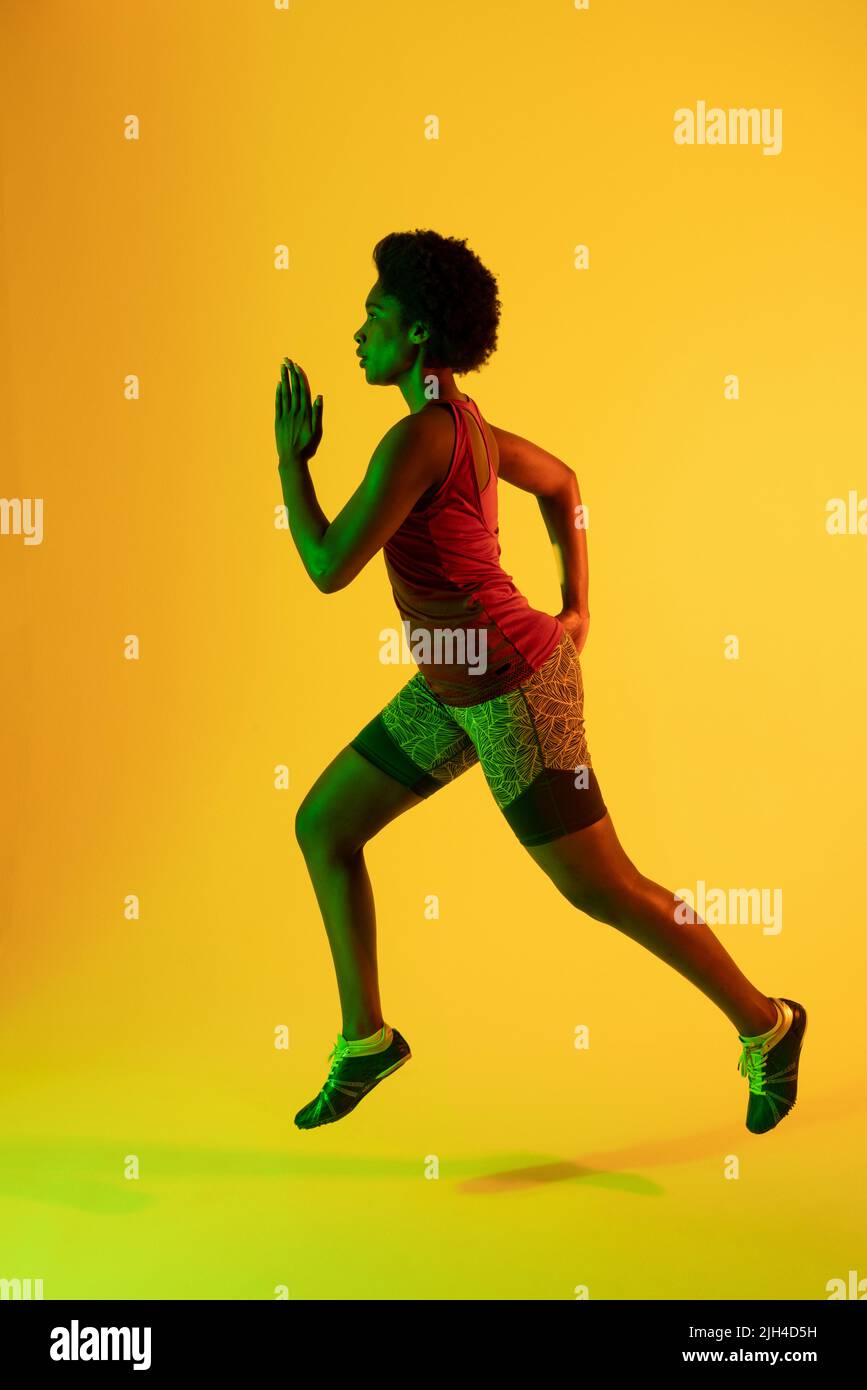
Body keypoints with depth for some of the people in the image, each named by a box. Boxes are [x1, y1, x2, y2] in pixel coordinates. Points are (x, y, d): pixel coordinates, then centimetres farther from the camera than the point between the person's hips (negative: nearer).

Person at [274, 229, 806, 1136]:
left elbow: (329, 569, -22)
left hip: (513, 688, -10)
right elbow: (560, 480, 22)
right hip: (460, 683, 10)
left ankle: (763, 1023, 22)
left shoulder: (419, 436, -23)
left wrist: (290, 458, -9)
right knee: (321, 826, 9)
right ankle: (365, 1037, 20)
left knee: (600, 889, 1)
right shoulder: (463, 423, 7)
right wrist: (576, 608, 20)